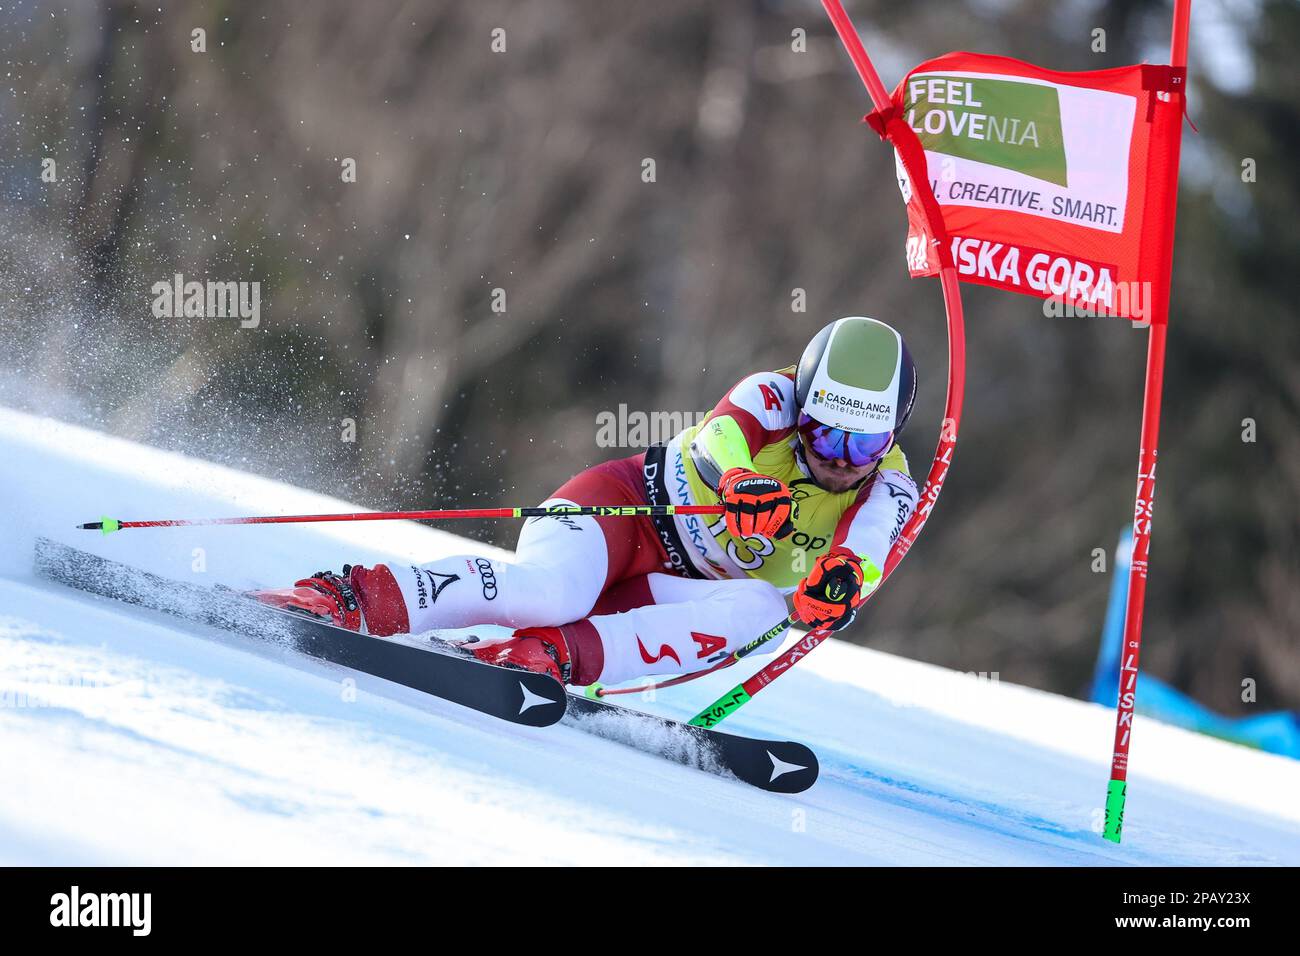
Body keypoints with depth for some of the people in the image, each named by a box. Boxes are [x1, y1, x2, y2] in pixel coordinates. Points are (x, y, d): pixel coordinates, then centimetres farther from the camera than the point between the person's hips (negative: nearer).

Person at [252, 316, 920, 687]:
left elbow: (866, 552, -27)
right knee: (551, 589, -37)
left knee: (763, 611, -31)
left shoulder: (887, 488, -6)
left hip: (675, 591, 3)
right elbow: (721, 434, -33)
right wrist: (740, 480, -57)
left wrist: (846, 577, -52)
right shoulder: (772, 397, -11)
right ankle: (355, 599, -38)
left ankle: (562, 654, -42)